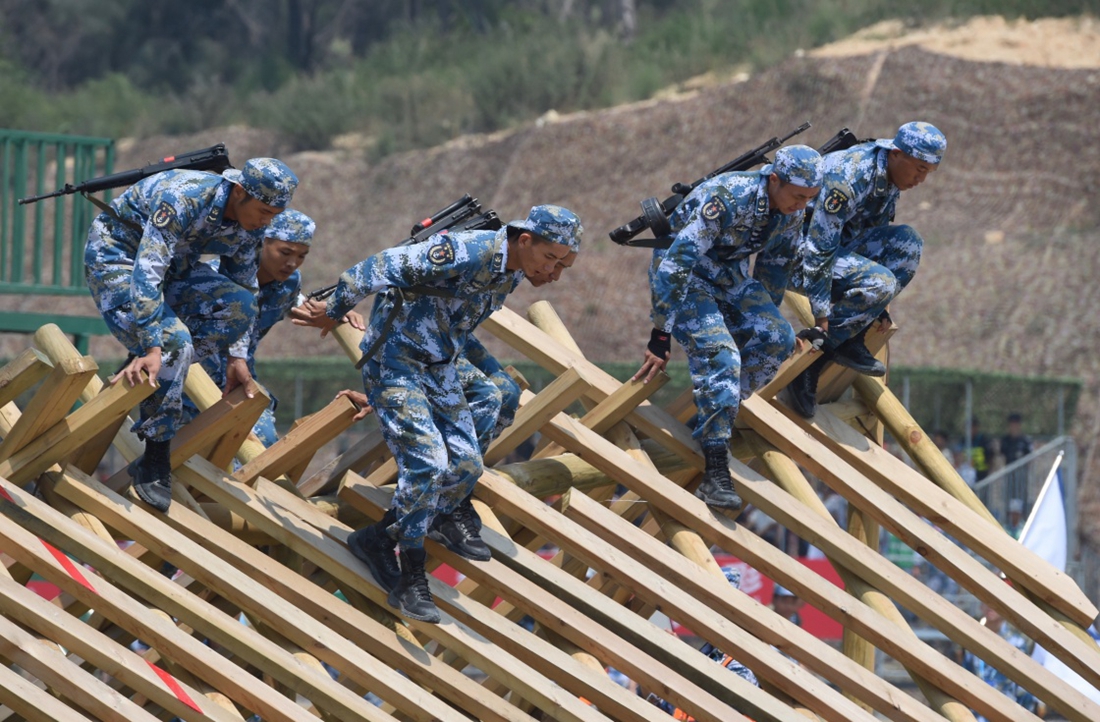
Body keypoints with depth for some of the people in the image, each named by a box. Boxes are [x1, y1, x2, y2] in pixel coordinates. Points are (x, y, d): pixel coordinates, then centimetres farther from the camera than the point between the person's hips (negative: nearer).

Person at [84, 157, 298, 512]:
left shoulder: (249, 226, -9)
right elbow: (146, 276, -39)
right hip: (116, 254, -7)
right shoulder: (183, 199, -34)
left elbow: (242, 287, 4)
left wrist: (236, 357, -2)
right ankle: (154, 463, -17)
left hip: (173, 266, 7)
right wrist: (152, 348, -43)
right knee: (172, 341, -27)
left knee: (240, 304, -16)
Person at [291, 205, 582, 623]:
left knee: (466, 465, 2)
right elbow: (386, 267, -23)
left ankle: (377, 541, 23)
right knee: (427, 462, -19)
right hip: (394, 358, -9)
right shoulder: (465, 253, -27)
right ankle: (409, 581, -8)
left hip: (439, 368, 9)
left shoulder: (512, 274, 3)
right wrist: (333, 311, -11)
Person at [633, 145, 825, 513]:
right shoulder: (727, 199, -32)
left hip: (729, 273, 8)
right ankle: (715, 474, -28)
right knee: (719, 354, -24)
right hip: (680, 272, -8)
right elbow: (675, 267, -32)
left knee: (778, 337, -8)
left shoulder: (792, 213, -9)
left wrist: (764, 317, 21)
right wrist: (660, 338, -29)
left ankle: (719, 410, 7)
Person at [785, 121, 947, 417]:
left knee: (907, 243, -12)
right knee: (879, 284, -29)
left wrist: (878, 305, 13)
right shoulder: (849, 179, -30)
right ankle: (811, 360, -15)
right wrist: (821, 318, -24)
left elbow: (877, 233, 13)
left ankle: (851, 341, -9)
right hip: (799, 246, -9)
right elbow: (818, 250, -28)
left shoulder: (891, 173, -2)